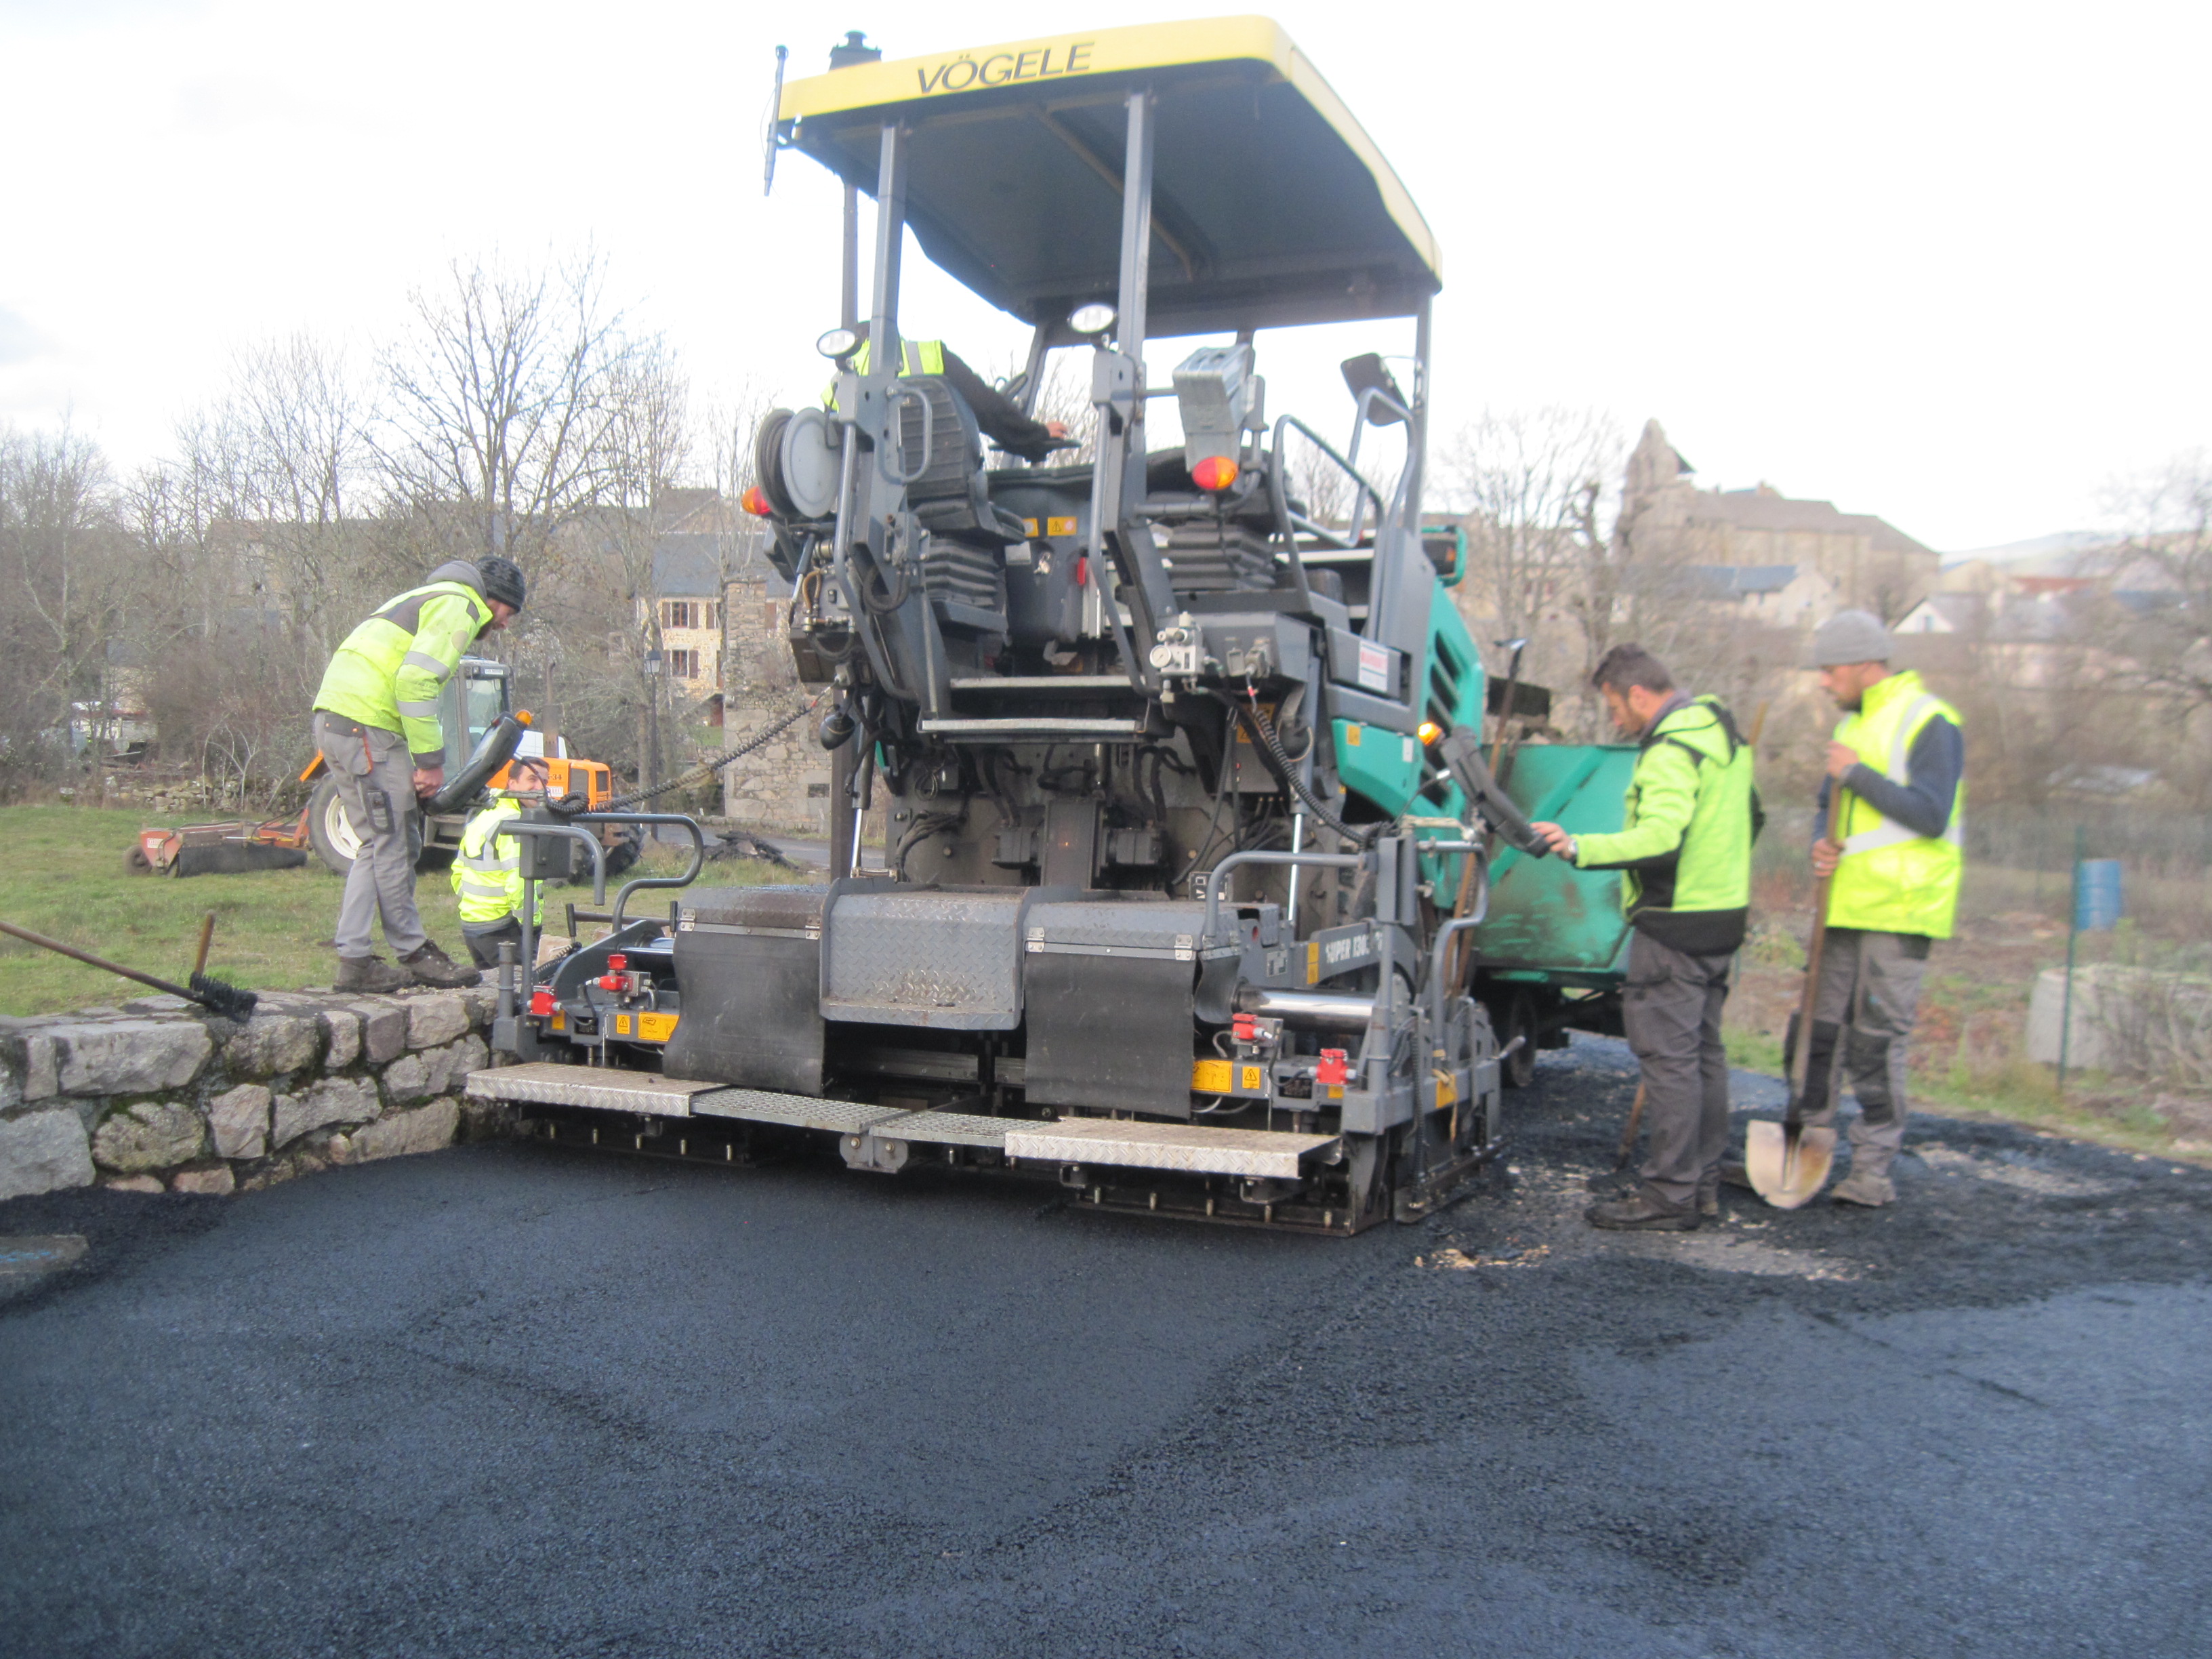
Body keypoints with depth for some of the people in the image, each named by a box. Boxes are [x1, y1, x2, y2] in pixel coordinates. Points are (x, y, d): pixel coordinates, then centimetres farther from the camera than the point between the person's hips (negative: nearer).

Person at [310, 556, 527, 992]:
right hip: (366, 725, -10)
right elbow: (415, 681, -17)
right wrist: (430, 760, -14)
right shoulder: (458, 606, -4)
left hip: (336, 720, 10)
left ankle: (354, 960, 14)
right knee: (394, 845, -3)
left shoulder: (431, 600, 28)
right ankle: (414, 954, 5)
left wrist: (423, 762, 18)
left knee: (381, 846, 13)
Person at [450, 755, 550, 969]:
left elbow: (458, 873, 23)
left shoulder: (481, 817, 16)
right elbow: (519, 884, -24)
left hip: (470, 925, 9)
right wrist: (533, 924, -14)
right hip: (500, 931, -9)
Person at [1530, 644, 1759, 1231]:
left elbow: (1660, 838, -31)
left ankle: (1668, 1194, -3)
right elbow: (1747, 819, 24)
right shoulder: (1722, 733, 15)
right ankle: (1703, 1181, 23)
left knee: (1668, 1055, -7)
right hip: (1723, 917, 10)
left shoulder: (1671, 749, -17)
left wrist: (1581, 849, -37)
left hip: (1675, 926, -10)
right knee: (1703, 1050, 15)